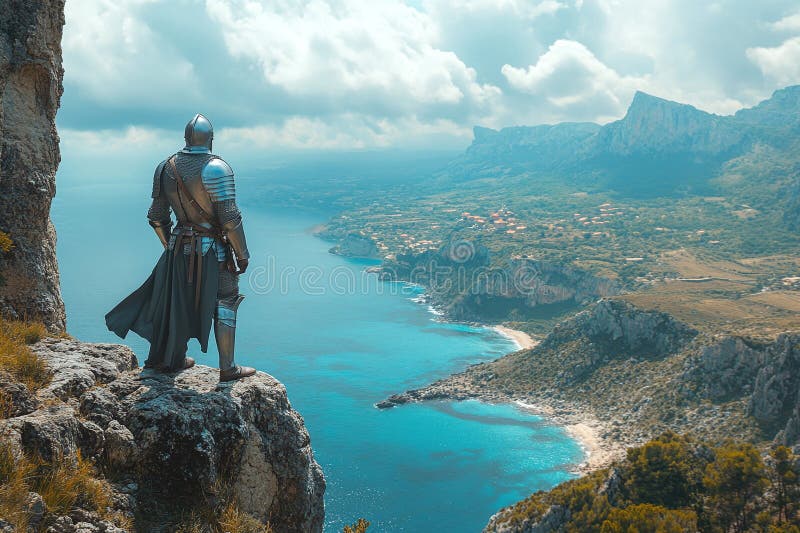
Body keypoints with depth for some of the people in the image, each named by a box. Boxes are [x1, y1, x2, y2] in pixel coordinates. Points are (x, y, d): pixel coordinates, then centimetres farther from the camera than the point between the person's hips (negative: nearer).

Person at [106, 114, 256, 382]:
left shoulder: (165, 168, 2)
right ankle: (228, 368, 11)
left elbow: (157, 217, 9)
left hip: (179, 247, 6)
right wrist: (242, 254, -11)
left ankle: (172, 359, 33)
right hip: (213, 249, -6)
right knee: (224, 304, 6)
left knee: (177, 302, 19)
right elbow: (230, 218, -21)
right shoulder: (216, 168, -18)